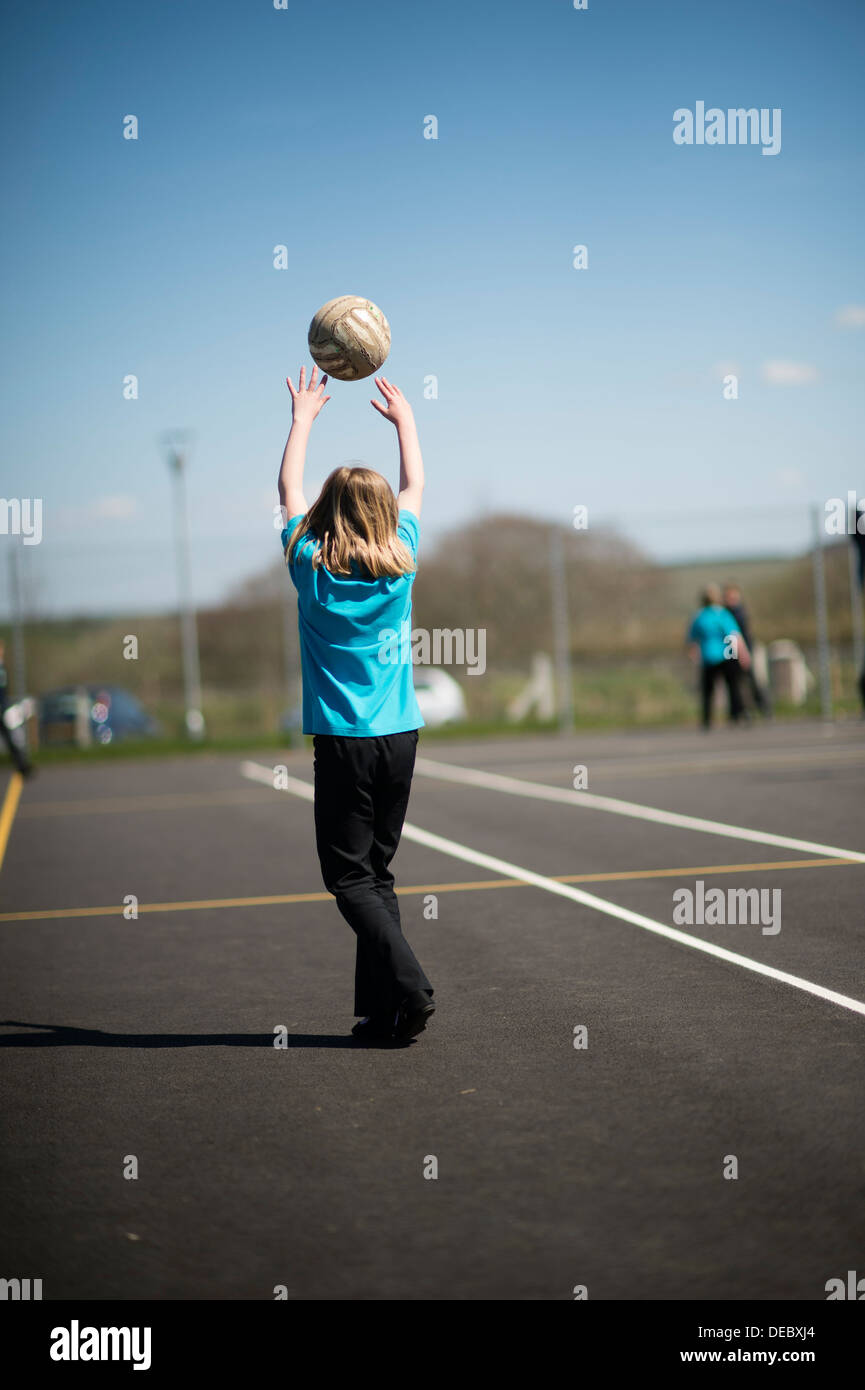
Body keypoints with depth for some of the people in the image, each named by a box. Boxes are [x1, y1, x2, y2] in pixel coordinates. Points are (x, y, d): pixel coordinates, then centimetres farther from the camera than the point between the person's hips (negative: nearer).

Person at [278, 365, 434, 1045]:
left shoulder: (312, 567, -5)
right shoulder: (401, 562, 1)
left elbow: (289, 491, 12)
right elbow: (415, 486, 19)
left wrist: (303, 417, 24)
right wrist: (405, 419, 32)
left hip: (343, 740, -4)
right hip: (401, 735, 4)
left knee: (349, 875, 0)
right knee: (377, 872, 11)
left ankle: (409, 985, -16)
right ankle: (380, 1010, 9)